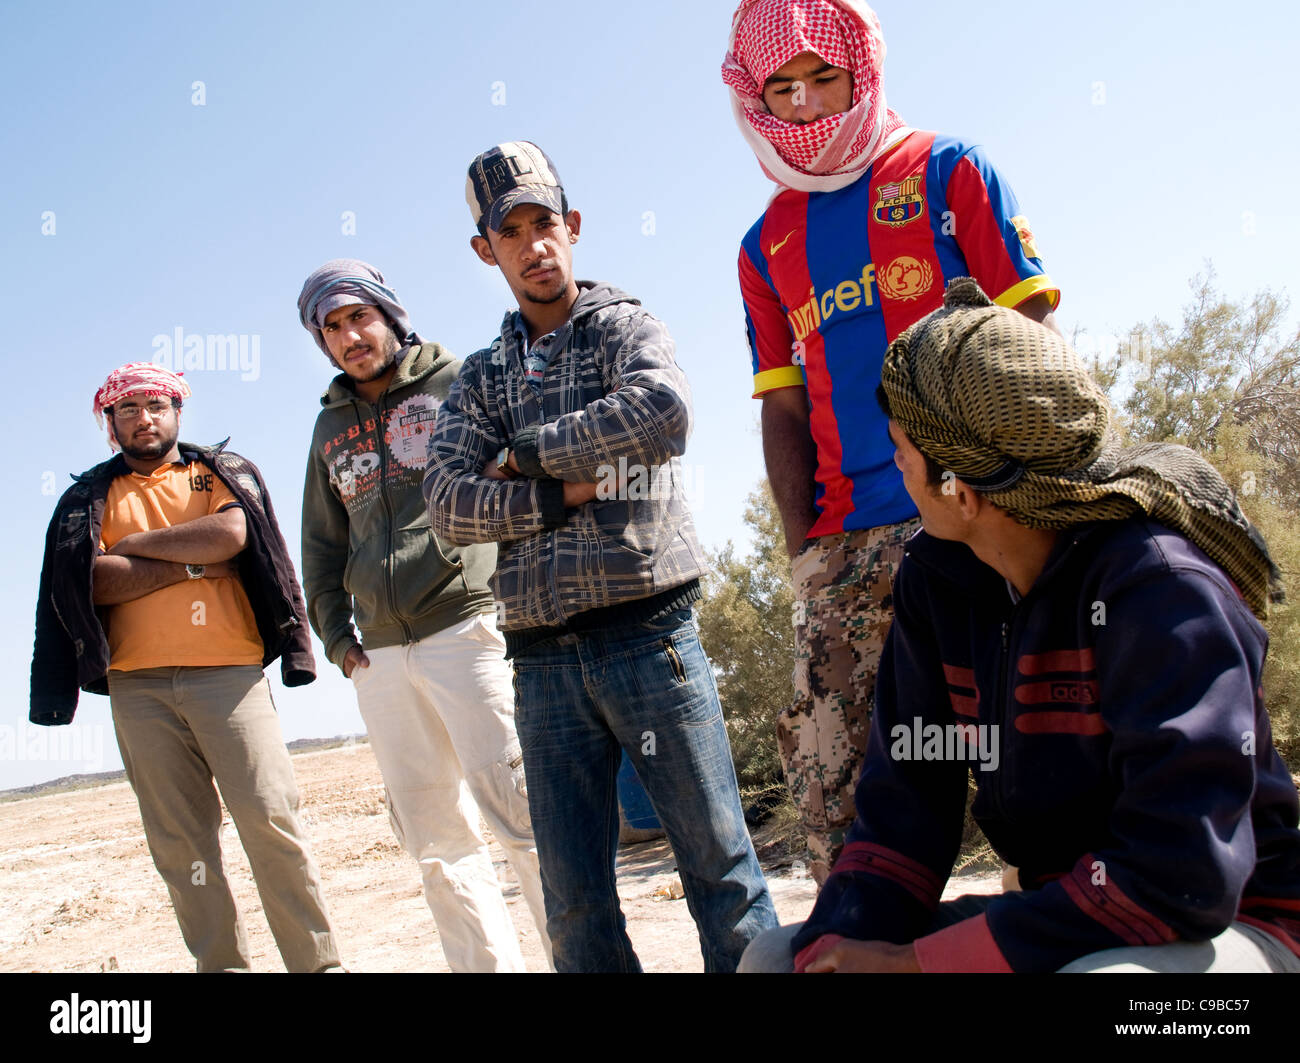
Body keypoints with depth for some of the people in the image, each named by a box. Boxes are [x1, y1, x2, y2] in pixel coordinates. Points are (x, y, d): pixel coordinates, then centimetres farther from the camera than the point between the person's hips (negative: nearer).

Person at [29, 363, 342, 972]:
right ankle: (221, 966, 9)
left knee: (270, 819, -9)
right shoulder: (90, 497, 17)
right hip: (138, 686, 2)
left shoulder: (223, 472, 15)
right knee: (179, 845, 2)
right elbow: (91, 581, -1)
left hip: (227, 671, -2)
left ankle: (318, 962, -4)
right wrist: (193, 563, -5)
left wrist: (135, 544, 0)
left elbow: (230, 534, -7)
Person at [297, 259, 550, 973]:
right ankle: (489, 966, 16)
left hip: (468, 627, -6)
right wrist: (335, 635, 15)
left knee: (521, 812, -10)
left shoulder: (457, 384, 6)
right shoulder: (330, 426, 21)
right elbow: (322, 544, 26)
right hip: (381, 655, 6)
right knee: (435, 838, 7)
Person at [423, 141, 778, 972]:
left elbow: (665, 413, -18)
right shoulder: (482, 378, 16)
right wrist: (562, 494, -12)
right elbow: (450, 503, 1)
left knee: (719, 862, 1)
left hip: (647, 632, -3)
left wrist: (527, 452, -7)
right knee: (575, 900, 8)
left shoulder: (626, 328, 5)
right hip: (543, 658, 4)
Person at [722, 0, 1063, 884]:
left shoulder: (946, 170, 9)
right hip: (846, 543, 4)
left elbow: (1029, 336, 2)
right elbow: (785, 408, 15)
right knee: (832, 782, 2)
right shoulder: (768, 246, 18)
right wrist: (805, 545, 3)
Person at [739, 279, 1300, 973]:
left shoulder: (1161, 589, -24)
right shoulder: (937, 583, -4)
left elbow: (1178, 876, -30)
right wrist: (833, 948, -21)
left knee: (1107, 970, -40)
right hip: (1061, 916, 6)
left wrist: (917, 960, -27)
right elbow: (901, 807, -4)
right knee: (773, 954, -5)